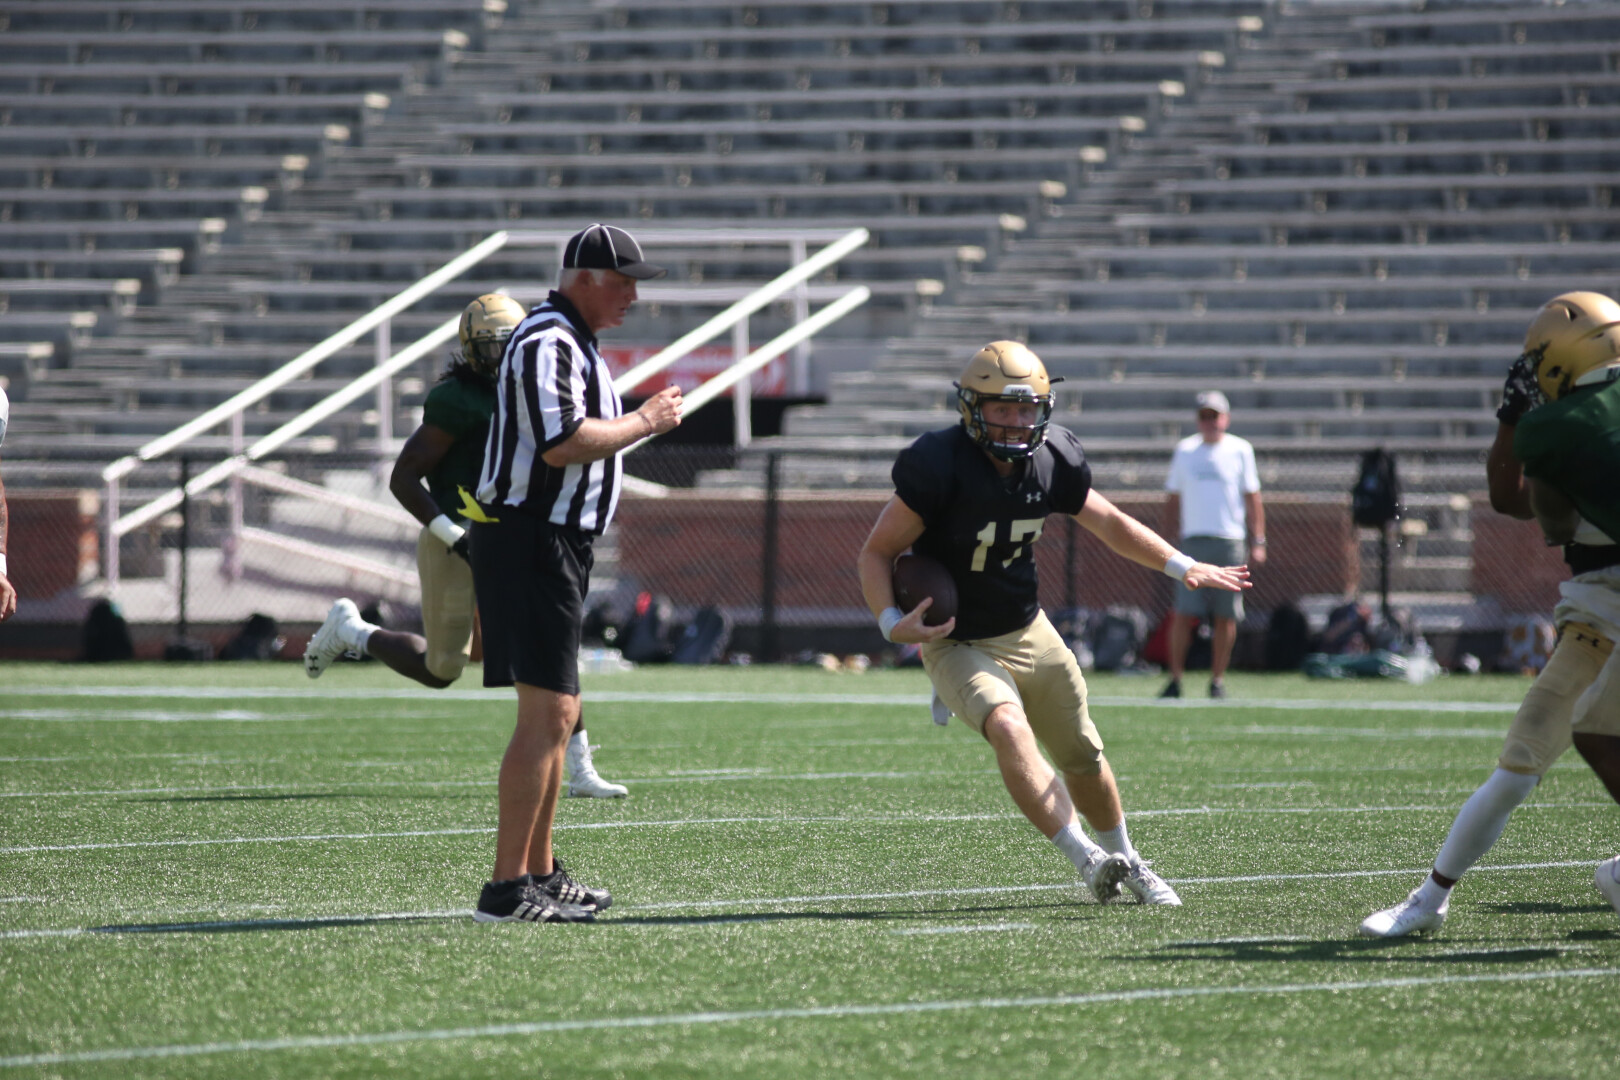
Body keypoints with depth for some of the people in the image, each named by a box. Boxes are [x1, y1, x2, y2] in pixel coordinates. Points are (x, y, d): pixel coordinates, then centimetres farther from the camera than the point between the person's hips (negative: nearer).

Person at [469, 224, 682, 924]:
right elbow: (561, 444, -25)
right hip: (531, 543, -11)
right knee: (547, 715, -14)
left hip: (556, 545, 11)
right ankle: (506, 888, -16)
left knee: (557, 713, 16)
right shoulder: (548, 343, -15)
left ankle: (539, 874, 23)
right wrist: (645, 422, -15)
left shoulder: (571, 342, 19)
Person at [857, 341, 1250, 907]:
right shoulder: (940, 467, -23)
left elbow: (1109, 522, 12)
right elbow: (877, 552, -16)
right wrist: (891, 623, -30)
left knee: (1083, 755, 14)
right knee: (1009, 729, -31)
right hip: (958, 644, -6)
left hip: (1029, 632, 6)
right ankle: (1087, 861, -29)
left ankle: (1125, 861, 38)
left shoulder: (1051, 461, -6)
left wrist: (1182, 565, 5)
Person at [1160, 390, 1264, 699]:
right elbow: (1172, 498, 18)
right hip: (1192, 541, 1)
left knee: (1225, 616, 0)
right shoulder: (1184, 450, 12)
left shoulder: (1240, 450, 7)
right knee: (1183, 613, -7)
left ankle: (1217, 679, 8)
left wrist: (1258, 543, 2)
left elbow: (1253, 500, 8)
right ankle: (1175, 679, -2)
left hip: (1229, 542, -1)